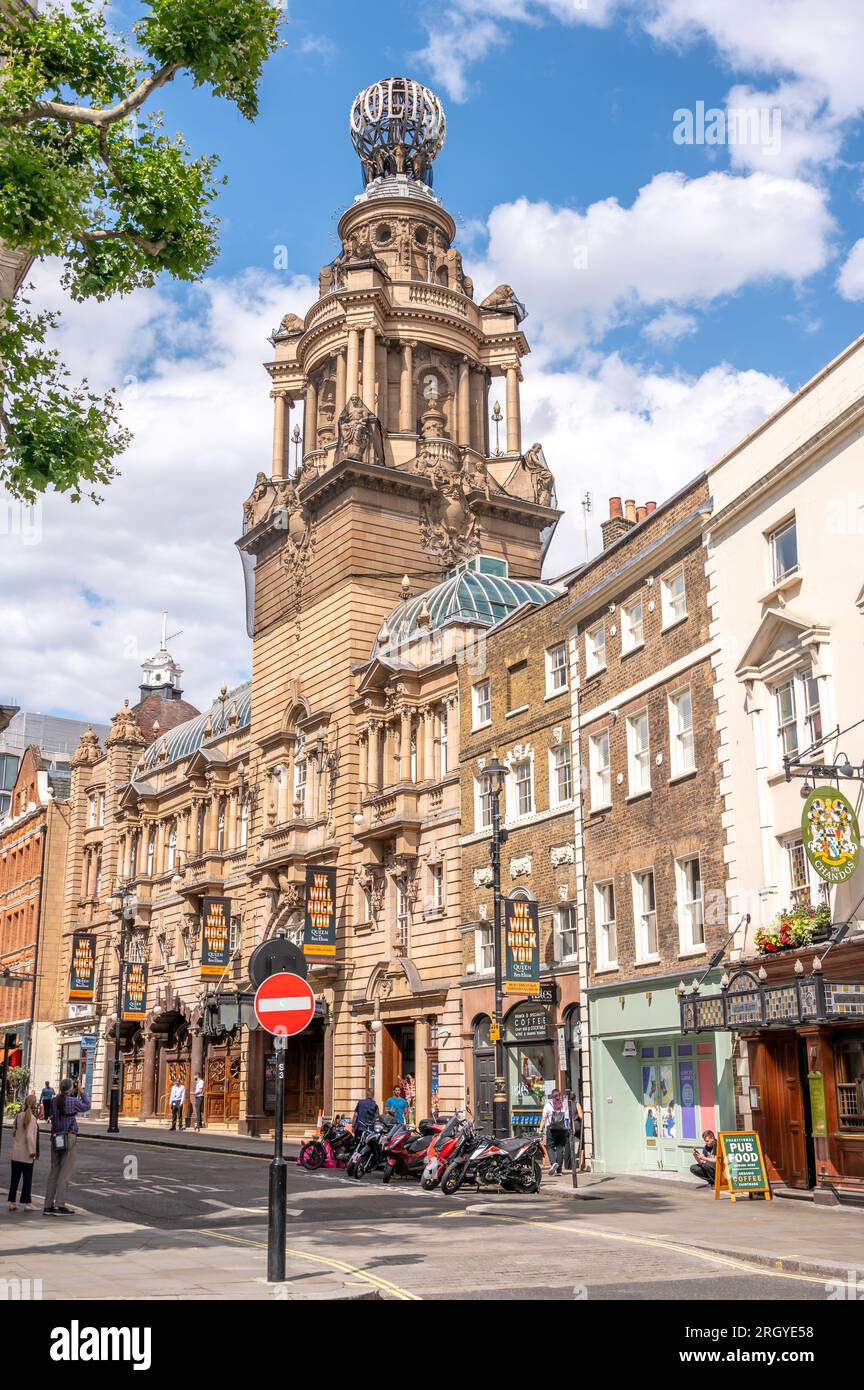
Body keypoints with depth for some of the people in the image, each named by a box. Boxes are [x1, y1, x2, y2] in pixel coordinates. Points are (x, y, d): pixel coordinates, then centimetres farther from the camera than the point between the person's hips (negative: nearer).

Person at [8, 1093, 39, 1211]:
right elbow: (29, 1136, -21)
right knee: (27, 1179, 4)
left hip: (15, 1153, 6)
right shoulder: (31, 1118, -16)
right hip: (26, 1154, -6)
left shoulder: (18, 1116, 2)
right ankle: (26, 1203, 6)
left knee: (14, 1178, 12)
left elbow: (14, 1132, 8)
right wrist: (32, 1151, -15)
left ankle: (12, 1202, 15)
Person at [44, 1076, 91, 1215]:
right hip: (69, 1139, -6)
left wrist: (75, 1093, 24)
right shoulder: (73, 1101, -10)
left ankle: (49, 1206, 10)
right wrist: (82, 1092, 17)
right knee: (66, 1172, -4)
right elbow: (86, 1106, 8)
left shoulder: (54, 1101, 7)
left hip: (56, 1139, 7)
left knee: (54, 1171, 10)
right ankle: (60, 1205, -9)